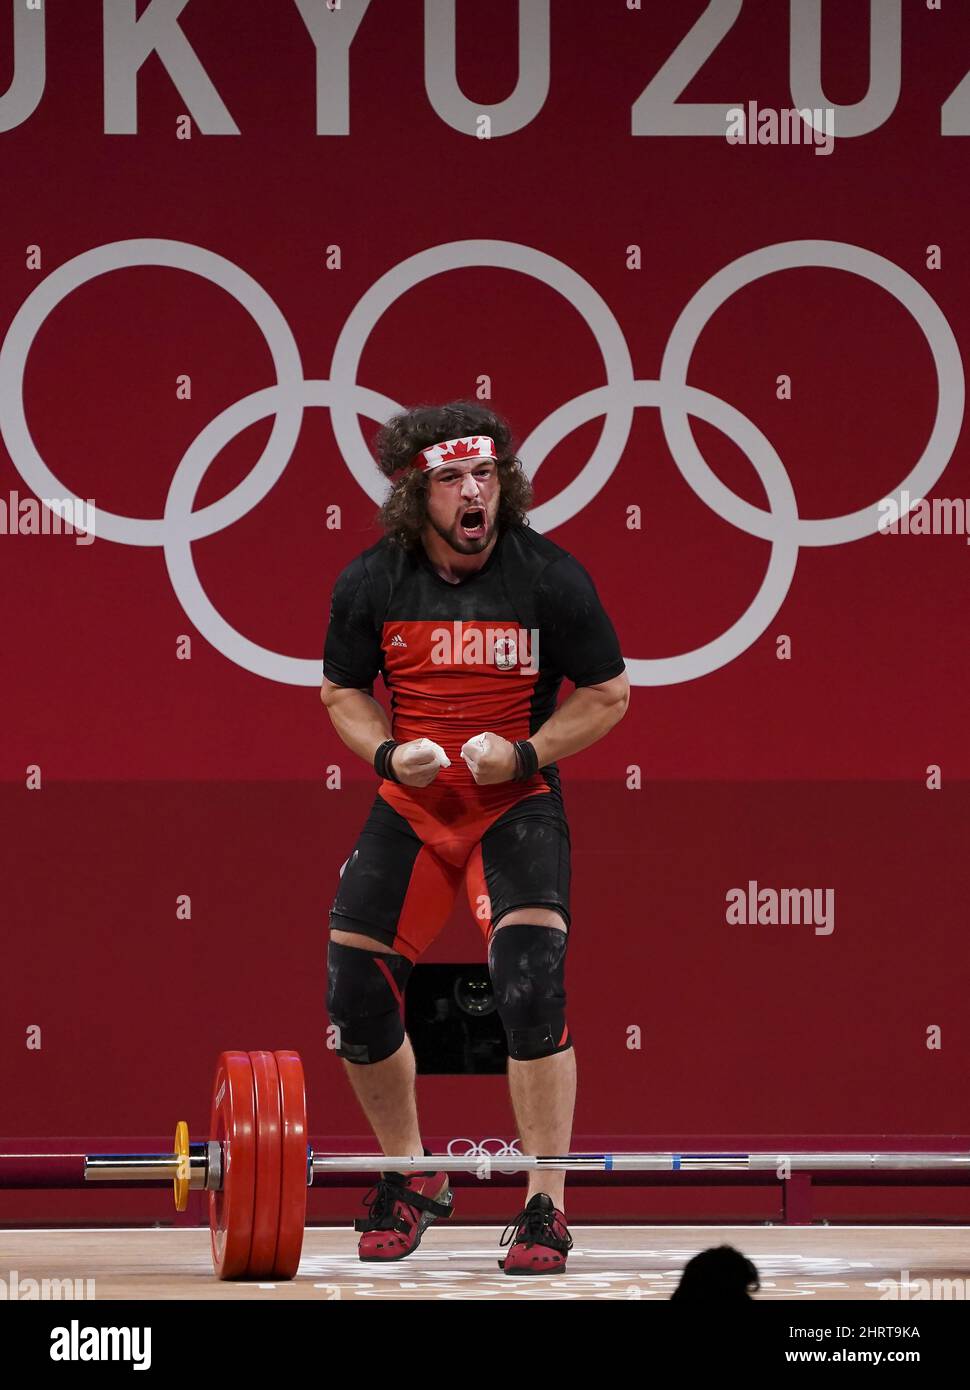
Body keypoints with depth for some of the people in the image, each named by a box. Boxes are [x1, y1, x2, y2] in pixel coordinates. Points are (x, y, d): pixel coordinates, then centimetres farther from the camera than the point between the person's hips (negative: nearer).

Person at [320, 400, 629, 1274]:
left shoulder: (549, 577, -11)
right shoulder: (372, 584, -4)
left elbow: (609, 694, -3)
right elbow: (343, 693, 8)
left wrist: (525, 753, -16)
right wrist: (387, 752, -12)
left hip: (516, 806, -3)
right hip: (411, 807, 3)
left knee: (531, 986, -21)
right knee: (356, 996, -3)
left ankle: (547, 1208, -13)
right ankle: (413, 1181, 21)